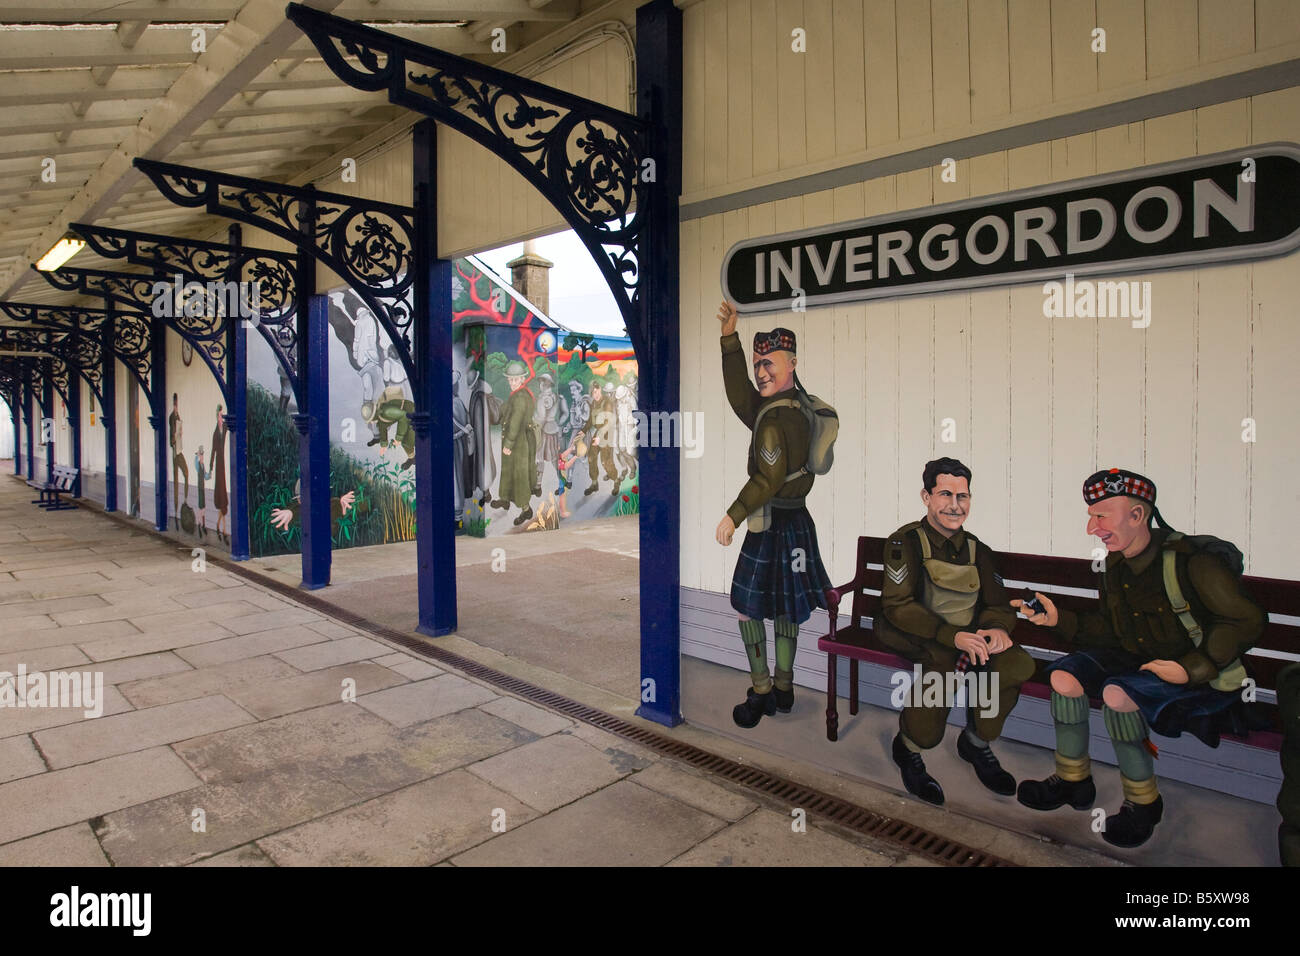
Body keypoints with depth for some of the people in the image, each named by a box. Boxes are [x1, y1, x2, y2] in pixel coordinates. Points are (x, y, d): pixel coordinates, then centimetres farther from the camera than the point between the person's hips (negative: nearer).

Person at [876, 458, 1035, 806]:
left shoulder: (976, 550, 13)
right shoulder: (907, 542, -6)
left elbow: (999, 604, 9)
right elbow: (897, 607, -15)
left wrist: (998, 628, -17)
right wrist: (952, 636, -28)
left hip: (966, 638, 5)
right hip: (913, 637, -5)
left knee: (1018, 663, -23)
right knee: (943, 659, -37)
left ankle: (976, 742, 3)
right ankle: (909, 748, -11)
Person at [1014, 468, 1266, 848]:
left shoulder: (1192, 561, -23)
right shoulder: (1117, 565, 1)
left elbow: (1247, 620, -20)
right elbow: (1107, 630, 8)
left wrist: (1191, 668, -25)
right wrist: (1059, 619, -6)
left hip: (1203, 678, -7)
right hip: (1139, 661, 8)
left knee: (1117, 693, -31)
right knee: (1065, 673, -9)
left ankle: (1143, 802, -9)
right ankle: (1073, 781, 6)